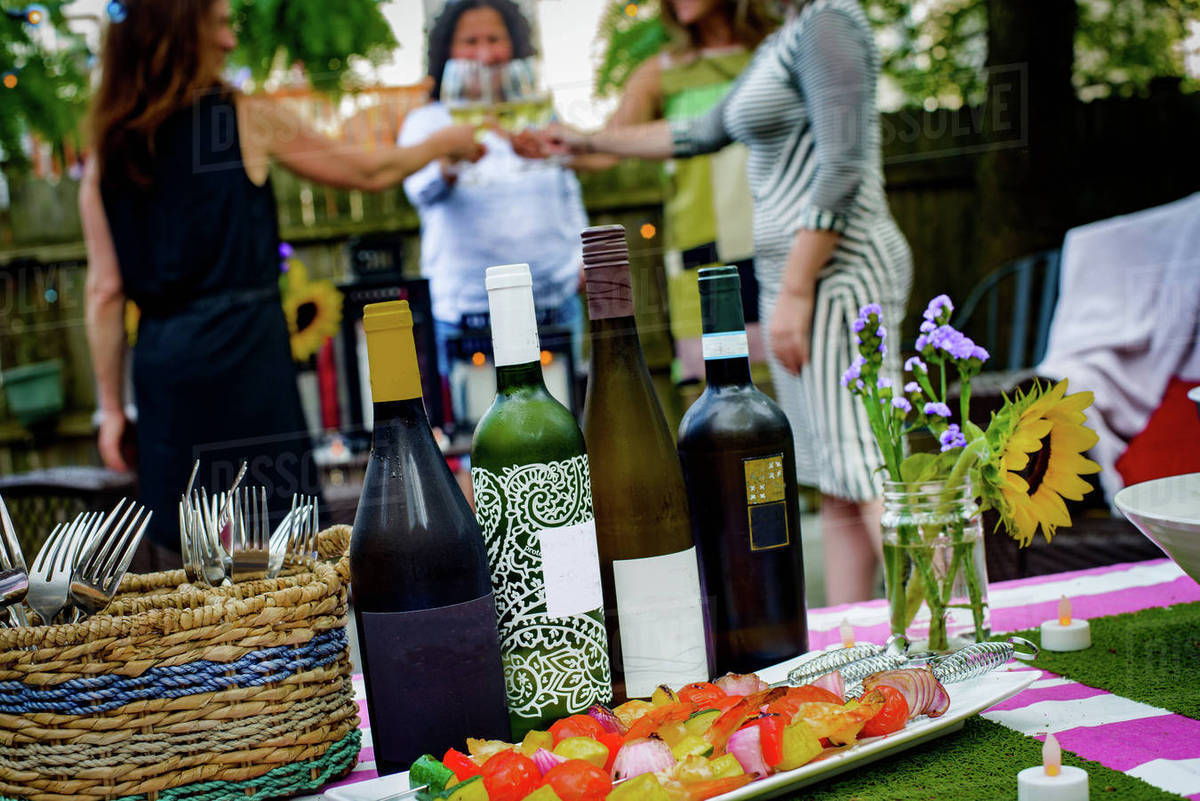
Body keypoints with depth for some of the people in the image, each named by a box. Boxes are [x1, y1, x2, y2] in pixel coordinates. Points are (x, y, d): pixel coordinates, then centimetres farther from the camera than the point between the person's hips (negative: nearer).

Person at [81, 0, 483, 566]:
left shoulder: (106, 155, 7)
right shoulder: (246, 120, -2)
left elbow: (105, 293, 4)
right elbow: (369, 173, 8)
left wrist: (111, 406, 10)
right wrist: (446, 143, 25)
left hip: (161, 359, 5)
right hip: (242, 349, -4)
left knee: (176, 547, 12)